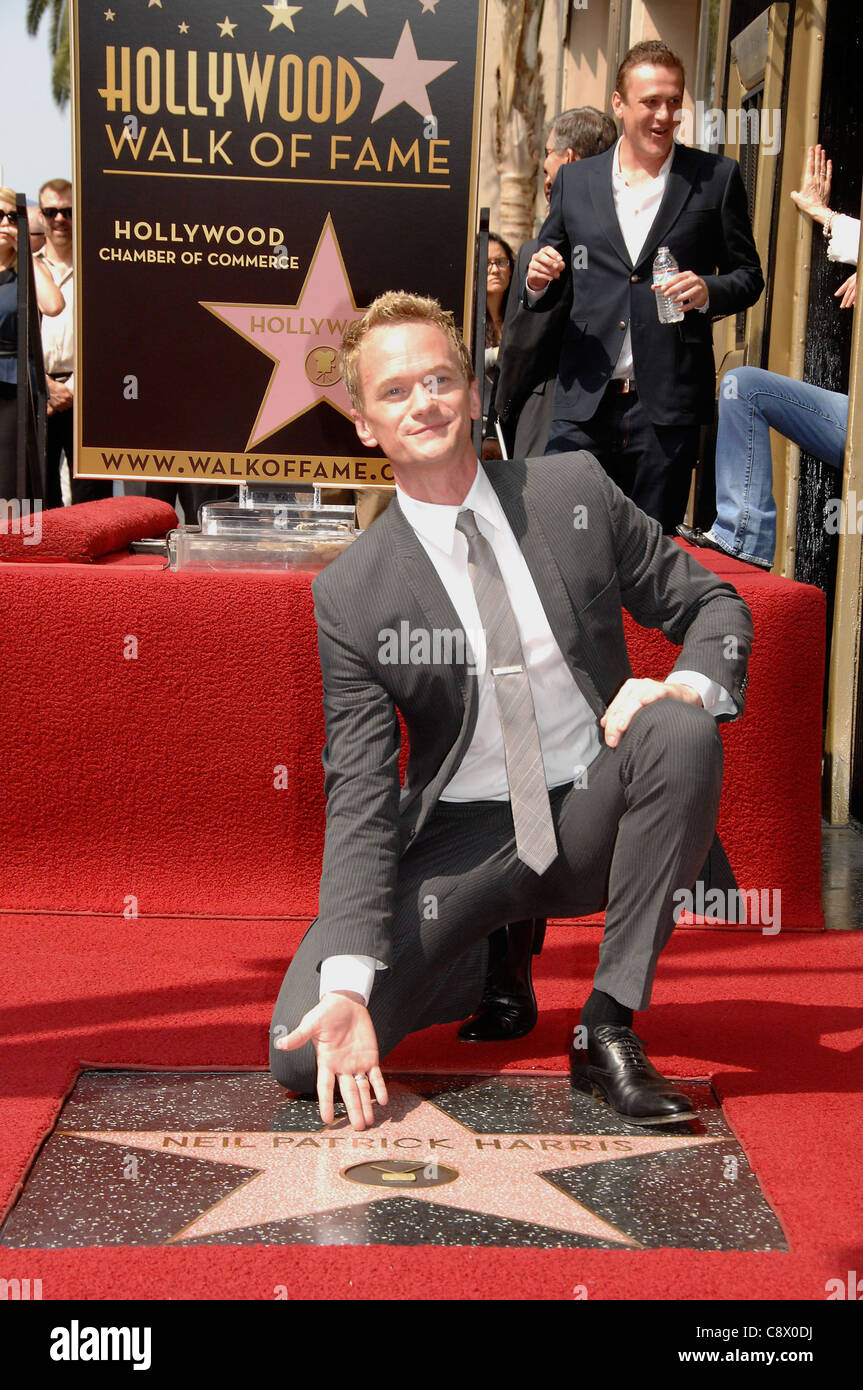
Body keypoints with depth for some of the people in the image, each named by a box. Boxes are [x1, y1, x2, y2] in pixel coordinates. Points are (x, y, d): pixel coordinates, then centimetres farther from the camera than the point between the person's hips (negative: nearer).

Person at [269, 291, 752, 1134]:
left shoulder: (576, 493, -3)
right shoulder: (350, 595, -8)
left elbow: (714, 605, 4)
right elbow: (359, 796, -11)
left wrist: (690, 685, -22)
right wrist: (347, 985, -24)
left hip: (593, 816, 2)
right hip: (461, 840, -1)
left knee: (682, 732, -32)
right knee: (303, 1056, -18)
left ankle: (608, 1028, -17)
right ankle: (480, 960, 14)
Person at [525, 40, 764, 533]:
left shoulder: (717, 178, 6)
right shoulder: (574, 181, 12)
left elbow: (749, 276, 9)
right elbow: (546, 297, 17)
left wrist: (708, 290, -12)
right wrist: (537, 282, -6)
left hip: (669, 404, -1)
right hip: (586, 403, 2)